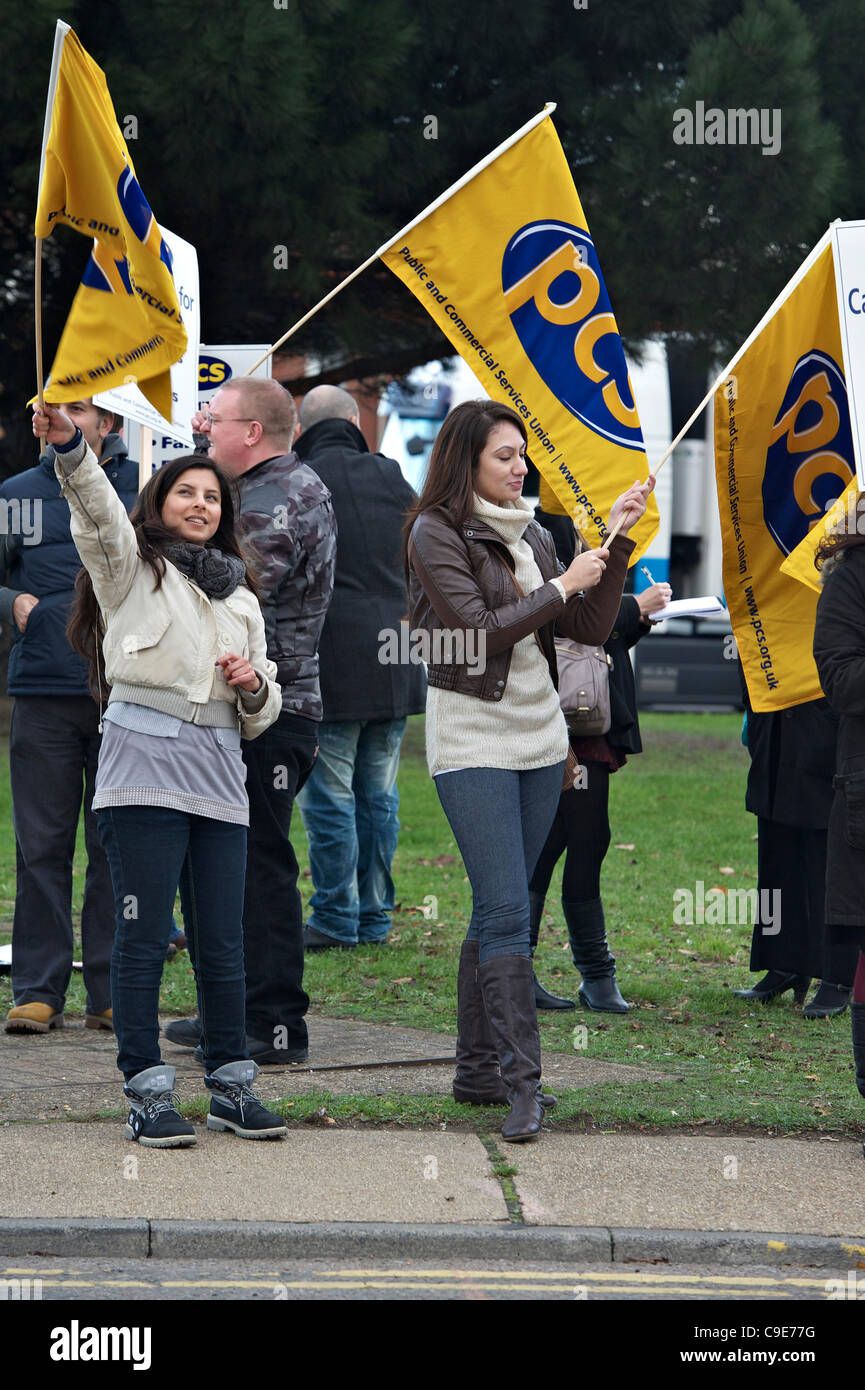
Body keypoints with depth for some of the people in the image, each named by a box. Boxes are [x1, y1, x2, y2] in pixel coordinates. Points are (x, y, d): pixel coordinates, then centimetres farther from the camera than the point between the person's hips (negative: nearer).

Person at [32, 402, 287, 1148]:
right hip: (143, 767, -4)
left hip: (218, 775, 5)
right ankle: (148, 1093, -4)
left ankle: (232, 1086, 14)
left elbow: (264, 715, 26)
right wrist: (70, 448, -32)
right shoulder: (131, 568, 9)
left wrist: (254, 686, 2)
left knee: (222, 941, 5)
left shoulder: (241, 598, 24)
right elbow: (99, 512, -13)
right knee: (144, 936, -6)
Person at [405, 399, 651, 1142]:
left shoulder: (532, 536, 12)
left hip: (540, 734, 6)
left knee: (498, 908, 10)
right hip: (473, 739, -6)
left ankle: (476, 1068, 17)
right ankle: (523, 1081, -14)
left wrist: (618, 541, 1)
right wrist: (561, 586, -12)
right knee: (507, 911, -12)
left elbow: (591, 628, 9)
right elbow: (477, 630, -16)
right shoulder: (436, 533, -7)